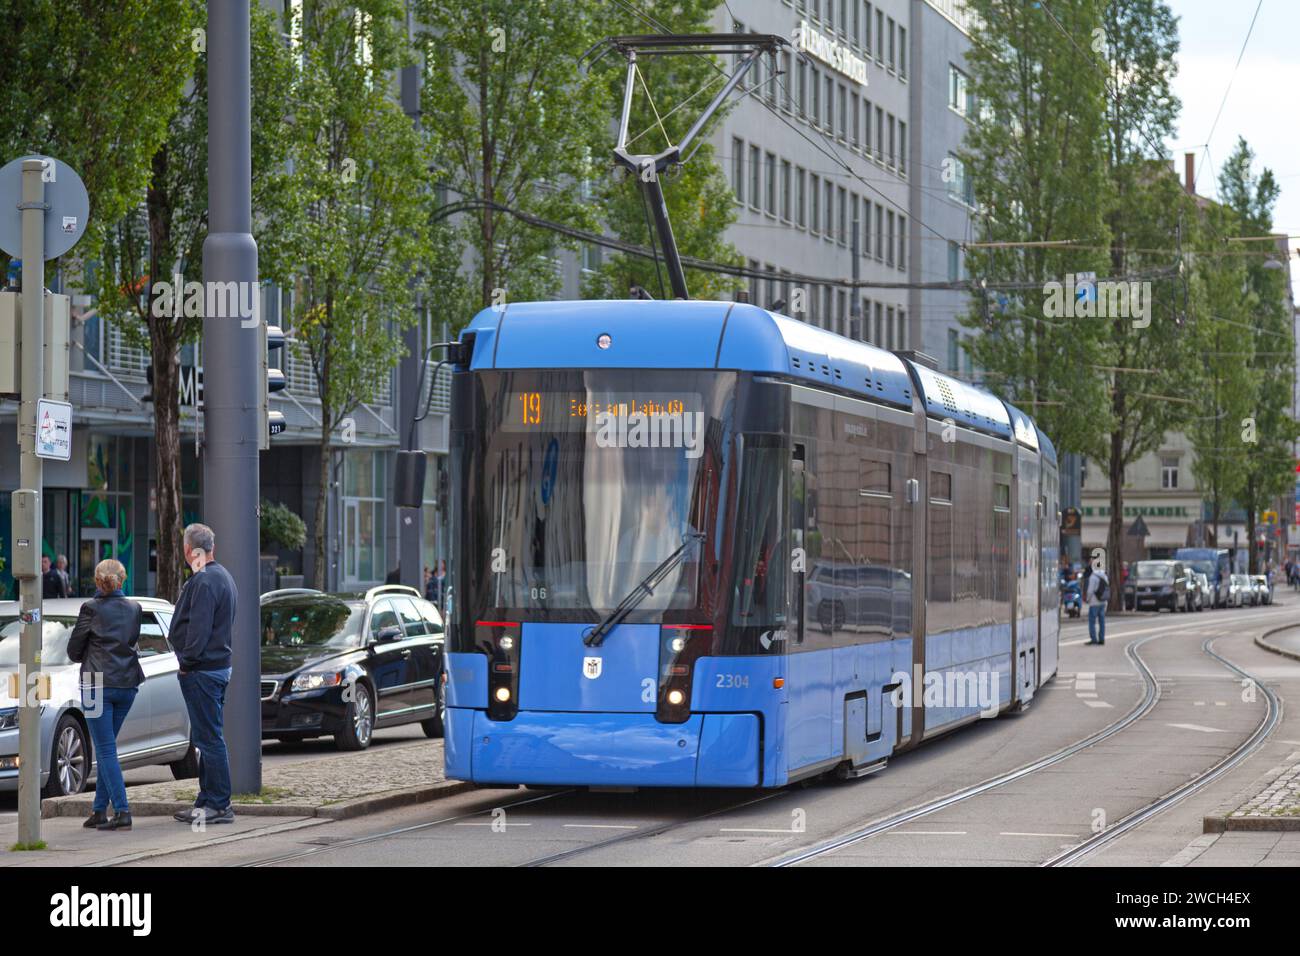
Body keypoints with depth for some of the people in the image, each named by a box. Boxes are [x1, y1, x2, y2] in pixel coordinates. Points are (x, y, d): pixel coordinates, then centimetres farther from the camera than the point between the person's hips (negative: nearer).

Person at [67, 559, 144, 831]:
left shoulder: (91, 608, -8)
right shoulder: (134, 609, 5)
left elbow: (74, 650, 0)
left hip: (98, 683, -5)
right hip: (127, 683, 5)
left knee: (106, 749, -5)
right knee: (105, 748, 15)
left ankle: (122, 811, -15)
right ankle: (99, 810, 16)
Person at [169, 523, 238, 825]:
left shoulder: (205, 581, -17)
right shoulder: (223, 576, 16)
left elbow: (198, 629, -20)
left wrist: (187, 662, -14)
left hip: (202, 671, -10)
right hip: (219, 665, 10)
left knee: (209, 738, -7)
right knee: (207, 737, 15)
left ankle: (218, 804, -6)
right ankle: (208, 801, 21)